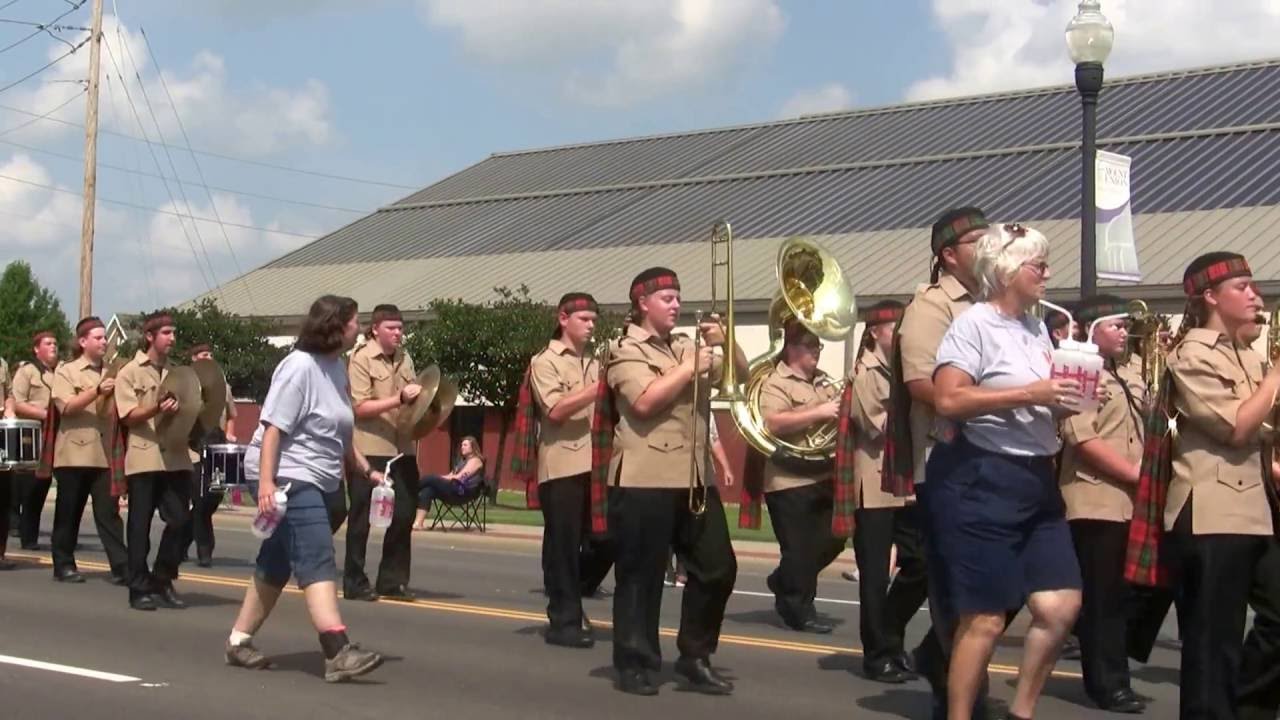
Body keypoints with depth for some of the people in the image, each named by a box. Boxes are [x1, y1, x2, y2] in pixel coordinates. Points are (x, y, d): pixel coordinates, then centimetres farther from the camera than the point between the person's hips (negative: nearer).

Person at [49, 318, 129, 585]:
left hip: (105, 452, 3)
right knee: (69, 512, 5)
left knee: (109, 511, -2)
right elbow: (66, 407, -13)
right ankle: (64, 564, 16)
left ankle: (121, 566, -7)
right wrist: (97, 391, -25)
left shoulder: (111, 373, 13)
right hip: (75, 451, -3)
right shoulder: (66, 371, 1)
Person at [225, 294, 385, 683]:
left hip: (315, 481, 10)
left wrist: (366, 470, 19)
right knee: (317, 562, -17)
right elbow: (273, 427, -20)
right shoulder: (300, 366, -16)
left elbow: (339, 434, 22)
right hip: (288, 479, -10)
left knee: (276, 565, 14)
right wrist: (265, 482, -27)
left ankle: (239, 641, 24)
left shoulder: (336, 367, 12)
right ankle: (338, 652, -23)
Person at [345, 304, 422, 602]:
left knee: (403, 515, 7)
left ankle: (393, 580, 18)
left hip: (402, 449, 6)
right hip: (370, 449, -6)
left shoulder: (405, 359, 13)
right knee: (362, 518, 2)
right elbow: (361, 408, -13)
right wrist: (399, 399, -22)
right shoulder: (362, 359, -6)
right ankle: (354, 582, 10)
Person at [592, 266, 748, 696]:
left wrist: (725, 343, -1)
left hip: (694, 476, 7)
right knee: (641, 574, -1)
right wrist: (689, 368, -13)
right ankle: (634, 663, 10)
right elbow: (644, 401, -20)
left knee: (718, 567, 6)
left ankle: (695, 657, 18)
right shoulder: (626, 352, -4)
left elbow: (741, 374, 18)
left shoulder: (687, 347, 18)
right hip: (644, 480, -7)